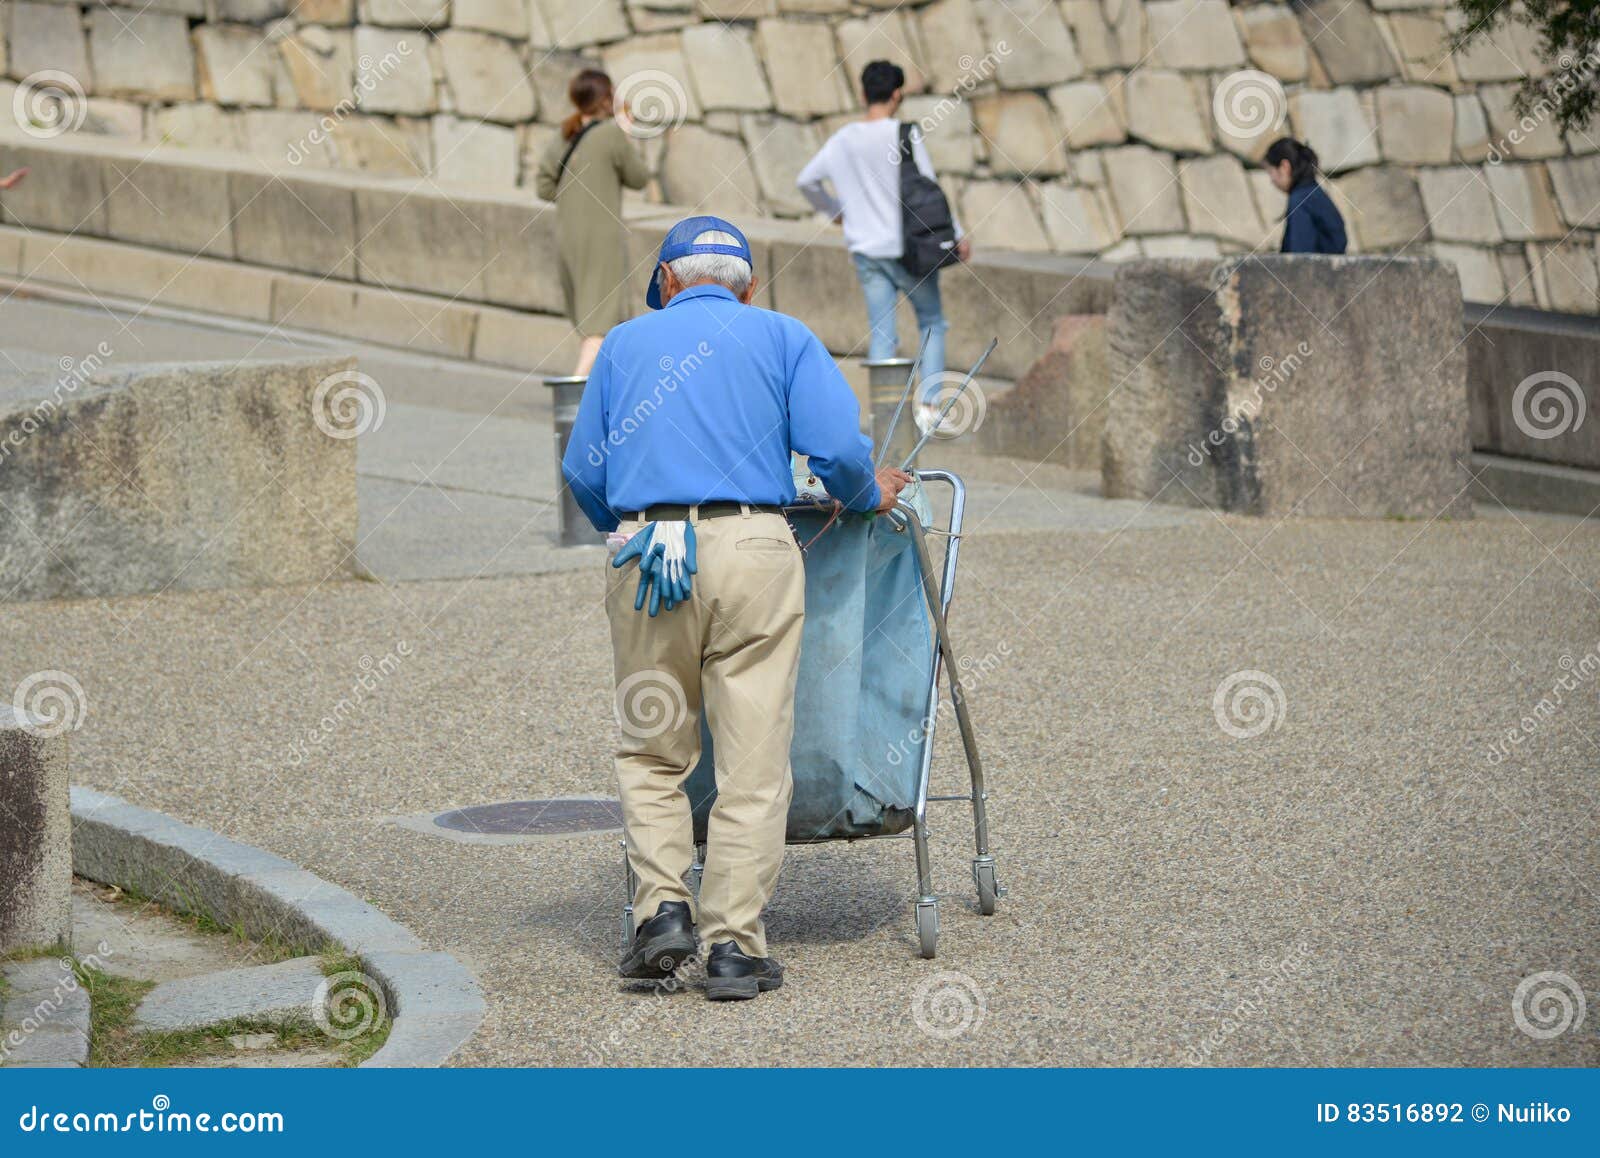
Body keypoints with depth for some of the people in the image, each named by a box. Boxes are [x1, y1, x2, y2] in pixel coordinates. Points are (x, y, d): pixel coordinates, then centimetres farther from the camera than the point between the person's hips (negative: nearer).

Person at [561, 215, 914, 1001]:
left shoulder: (626, 342, 18)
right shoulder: (783, 338, 12)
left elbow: (583, 472, 15)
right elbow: (837, 447, -1)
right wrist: (867, 495, 19)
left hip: (645, 553, 2)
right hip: (752, 548, -1)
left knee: (650, 751, 14)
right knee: (752, 760, 1)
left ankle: (661, 904, -1)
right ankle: (735, 944, -2)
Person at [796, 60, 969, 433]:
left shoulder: (842, 140, 5)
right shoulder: (906, 135, -9)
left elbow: (806, 180, 14)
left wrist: (834, 210, 30)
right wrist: (957, 236, -1)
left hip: (866, 251, 4)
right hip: (908, 248, -4)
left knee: (881, 333, 5)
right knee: (931, 322, 11)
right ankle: (928, 403, 1)